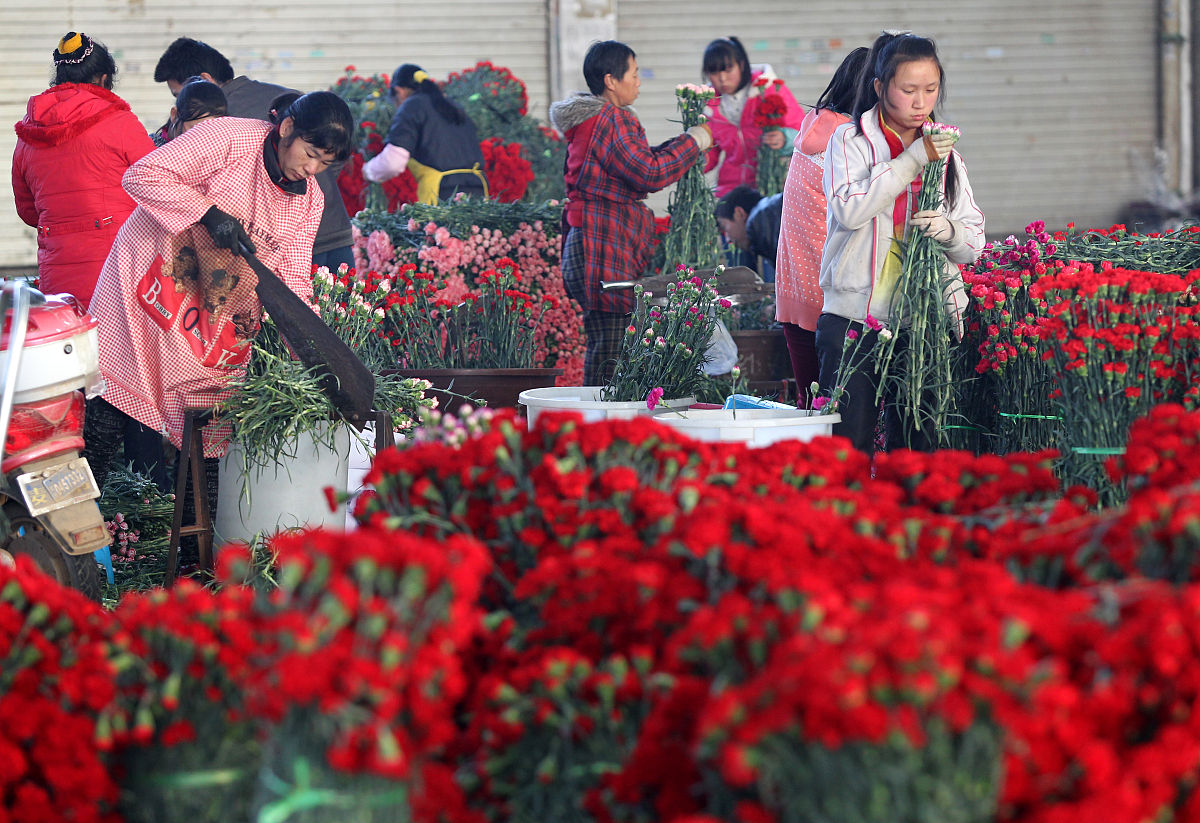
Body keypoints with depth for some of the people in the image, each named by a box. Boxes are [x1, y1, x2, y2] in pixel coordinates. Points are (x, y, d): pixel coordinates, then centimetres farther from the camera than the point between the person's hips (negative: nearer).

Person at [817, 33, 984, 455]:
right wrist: (914, 160, -16)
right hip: (856, 317, -4)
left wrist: (948, 230, -12)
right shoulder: (851, 140, 3)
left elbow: (974, 243, 11)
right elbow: (848, 210, -16)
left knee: (914, 451, 4)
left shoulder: (945, 151, 14)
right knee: (849, 448, -7)